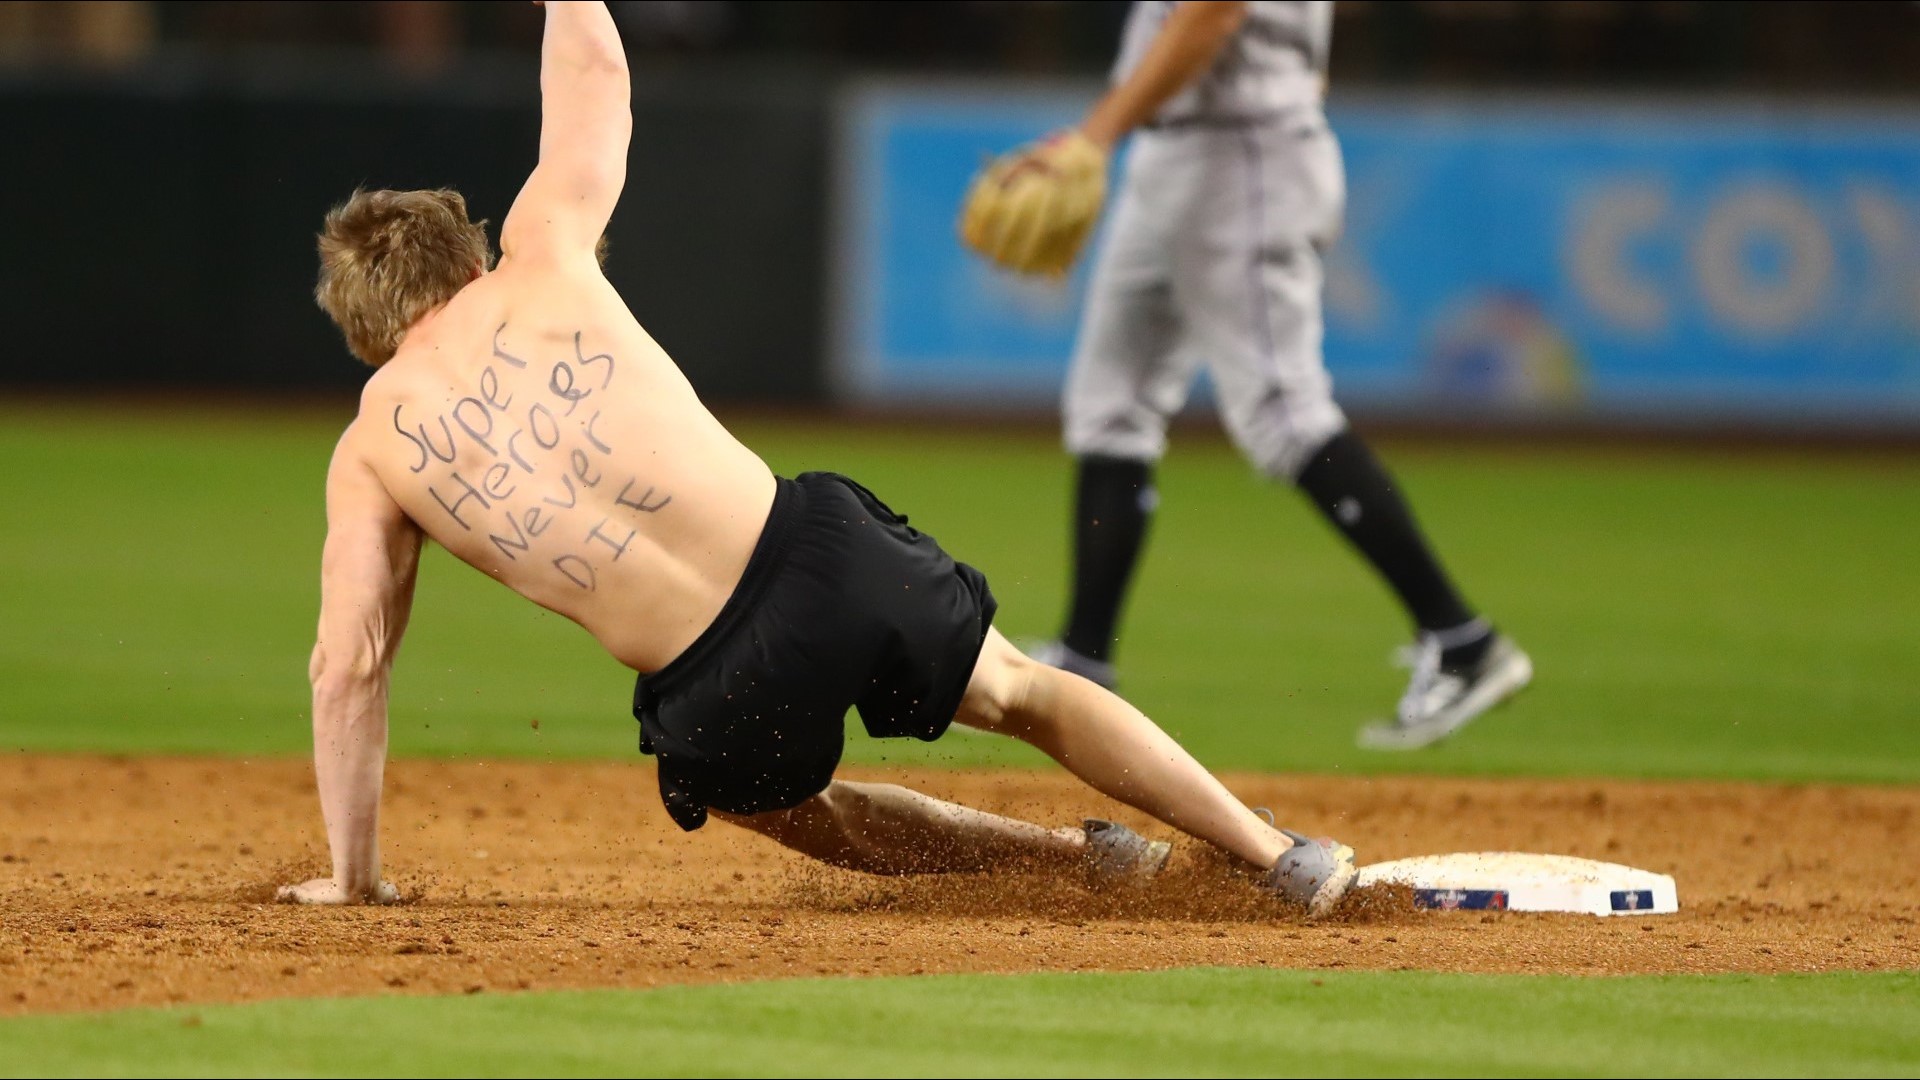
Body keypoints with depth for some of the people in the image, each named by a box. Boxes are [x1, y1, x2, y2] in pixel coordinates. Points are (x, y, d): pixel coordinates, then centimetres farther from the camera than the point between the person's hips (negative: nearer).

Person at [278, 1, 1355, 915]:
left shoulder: (369, 453, 6)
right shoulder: (539, 266, 5)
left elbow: (348, 665, 4)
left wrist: (354, 876, 12)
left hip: (716, 696, -1)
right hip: (820, 555, 1)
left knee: (786, 805, 33)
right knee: (1025, 694, 26)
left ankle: (1074, 854, 27)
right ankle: (1282, 856, 30)